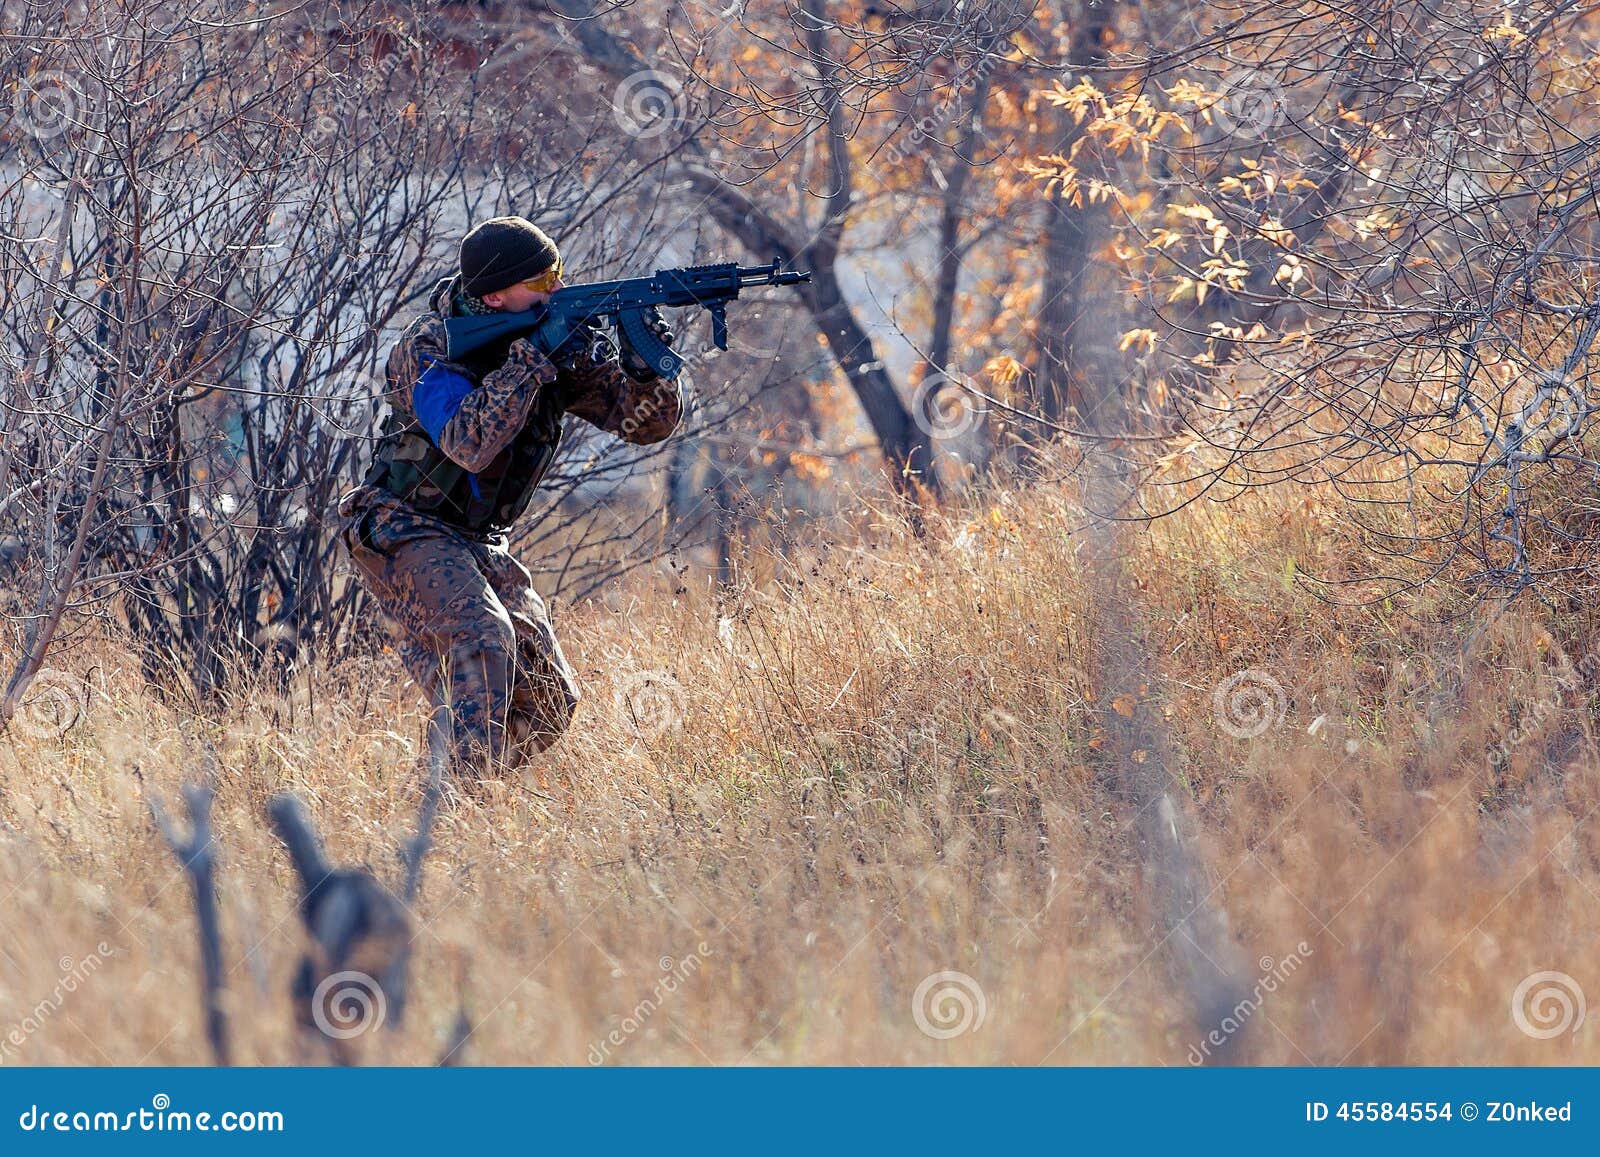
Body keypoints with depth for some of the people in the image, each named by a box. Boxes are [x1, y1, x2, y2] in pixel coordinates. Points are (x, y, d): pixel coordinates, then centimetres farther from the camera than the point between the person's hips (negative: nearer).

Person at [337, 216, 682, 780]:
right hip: (403, 535, -7)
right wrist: (533, 357, -35)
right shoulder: (430, 347, -19)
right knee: (481, 637, -32)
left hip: (476, 543, 7)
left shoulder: (566, 336, -2)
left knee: (550, 701, 2)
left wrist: (645, 368, -25)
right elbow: (470, 444, -36)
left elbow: (645, 421, -4)